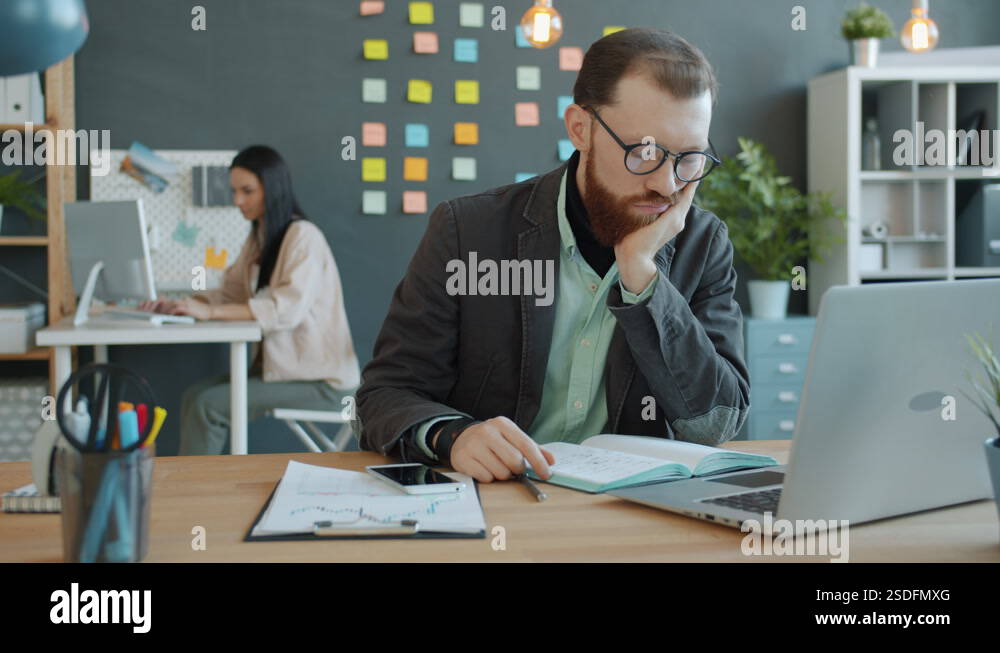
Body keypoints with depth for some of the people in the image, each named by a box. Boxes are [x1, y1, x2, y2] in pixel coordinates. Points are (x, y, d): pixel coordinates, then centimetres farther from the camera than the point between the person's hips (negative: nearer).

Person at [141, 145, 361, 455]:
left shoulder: (304, 237, -14)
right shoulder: (259, 239, 15)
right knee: (194, 395, -6)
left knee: (209, 406, -18)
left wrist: (209, 312, -30)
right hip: (281, 366, 8)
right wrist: (178, 304, -4)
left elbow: (288, 309, -26)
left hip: (322, 381, -8)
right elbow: (231, 294, 13)